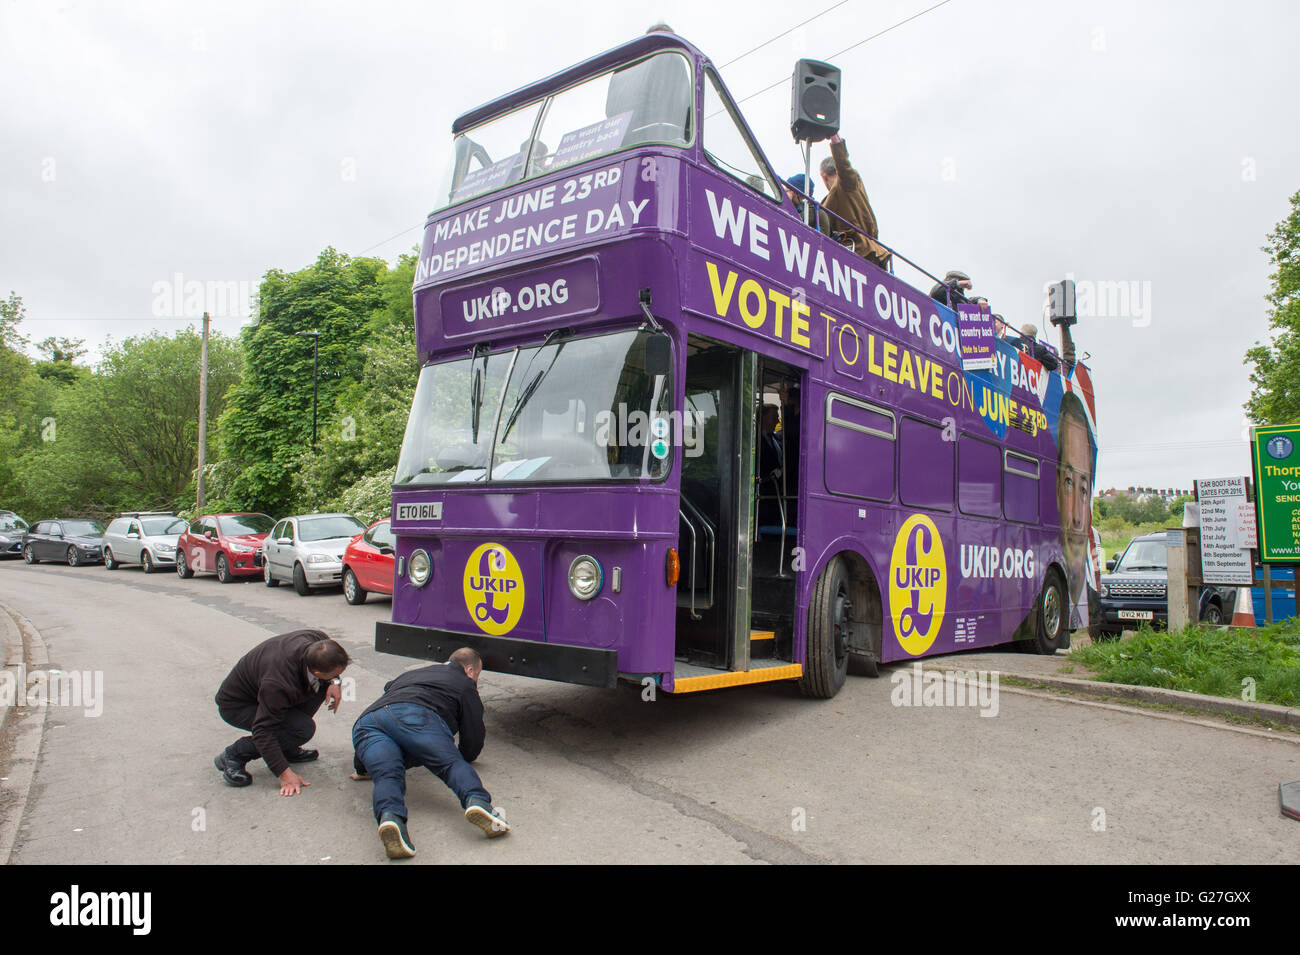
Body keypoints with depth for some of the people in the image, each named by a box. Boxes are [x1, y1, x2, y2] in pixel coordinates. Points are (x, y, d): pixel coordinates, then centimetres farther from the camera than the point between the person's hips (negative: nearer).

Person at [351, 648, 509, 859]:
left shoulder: (410, 674, 47)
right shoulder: (464, 684, 28)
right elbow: (472, 748, 22)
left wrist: (362, 768, 54)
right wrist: (463, 755, 48)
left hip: (365, 724, 5)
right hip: (414, 716, -5)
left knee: (387, 773, -17)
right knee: (451, 762, -15)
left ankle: (389, 816, -49)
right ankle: (477, 801, -44)